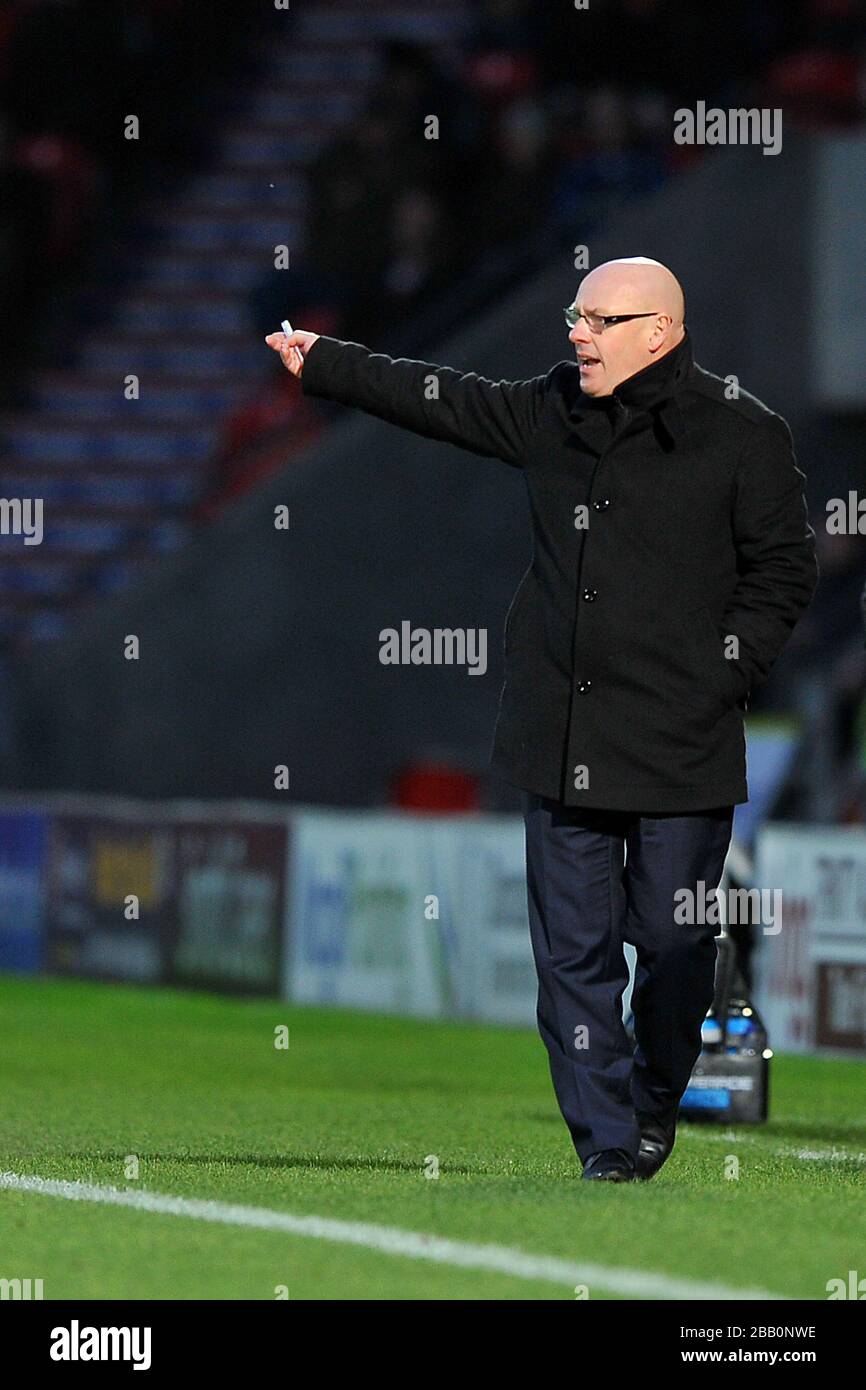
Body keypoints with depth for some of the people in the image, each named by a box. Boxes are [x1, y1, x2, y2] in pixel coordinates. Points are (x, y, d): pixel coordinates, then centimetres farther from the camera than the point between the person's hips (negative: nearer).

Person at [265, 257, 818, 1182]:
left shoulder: (740, 432, -4)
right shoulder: (553, 413, 10)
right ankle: (606, 1139, 7)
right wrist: (325, 366, 28)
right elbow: (446, 402, 23)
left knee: (672, 937, 3)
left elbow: (783, 570, 0)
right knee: (572, 948, 1)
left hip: (680, 748, -4)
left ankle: (657, 1094, 29)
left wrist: (721, 679, -7)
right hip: (562, 740, 4)